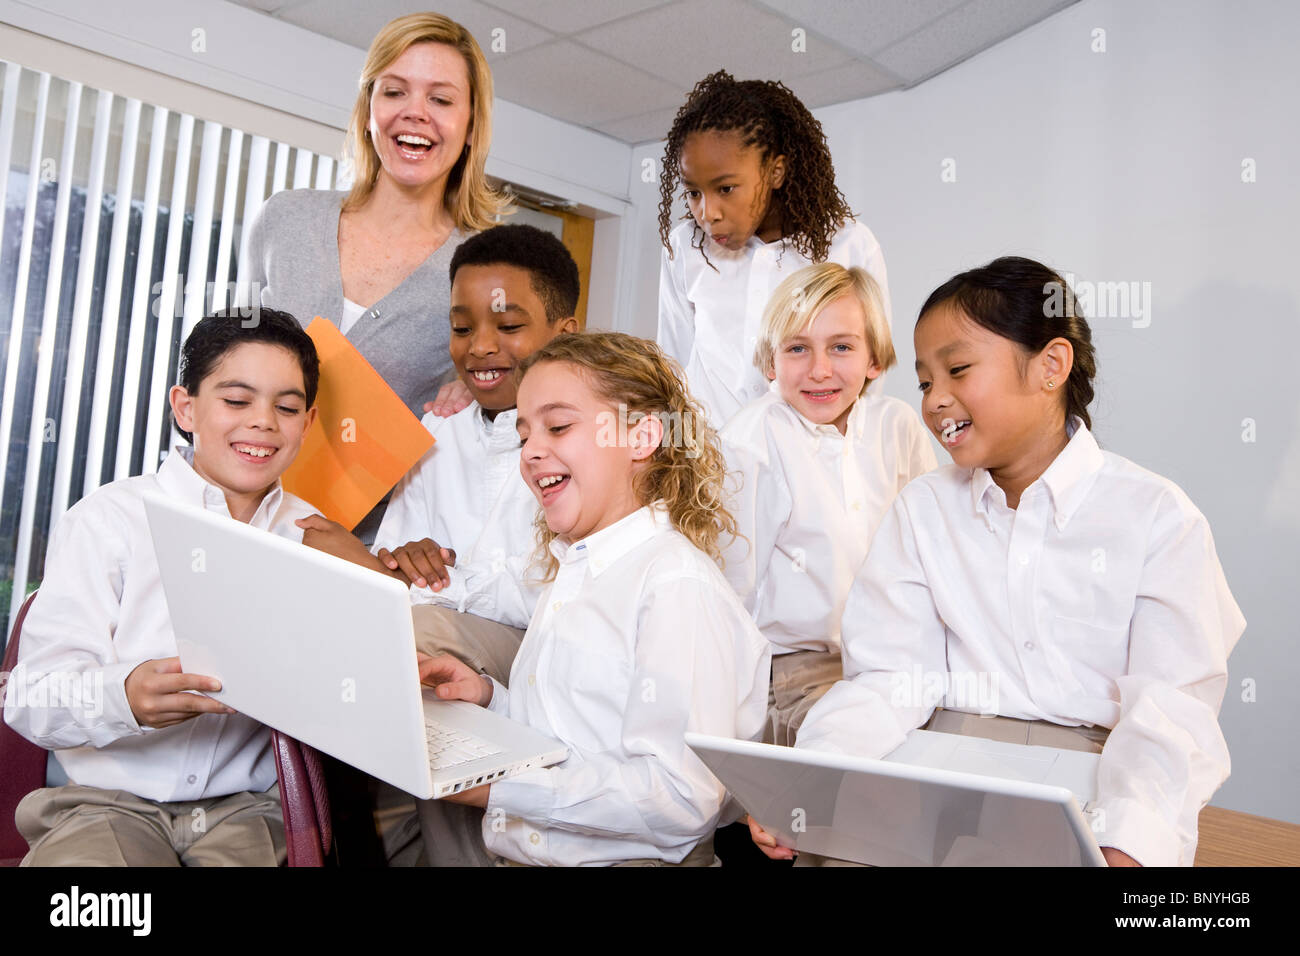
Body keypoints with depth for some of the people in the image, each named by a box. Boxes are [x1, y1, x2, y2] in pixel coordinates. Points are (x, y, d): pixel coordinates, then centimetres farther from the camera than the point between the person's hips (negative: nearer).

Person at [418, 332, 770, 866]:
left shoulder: (676, 581, -13)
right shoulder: (572, 576, 17)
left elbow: (683, 797, -22)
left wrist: (499, 787, -19)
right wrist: (489, 697, 6)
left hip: (626, 860, -7)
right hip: (517, 851, 7)